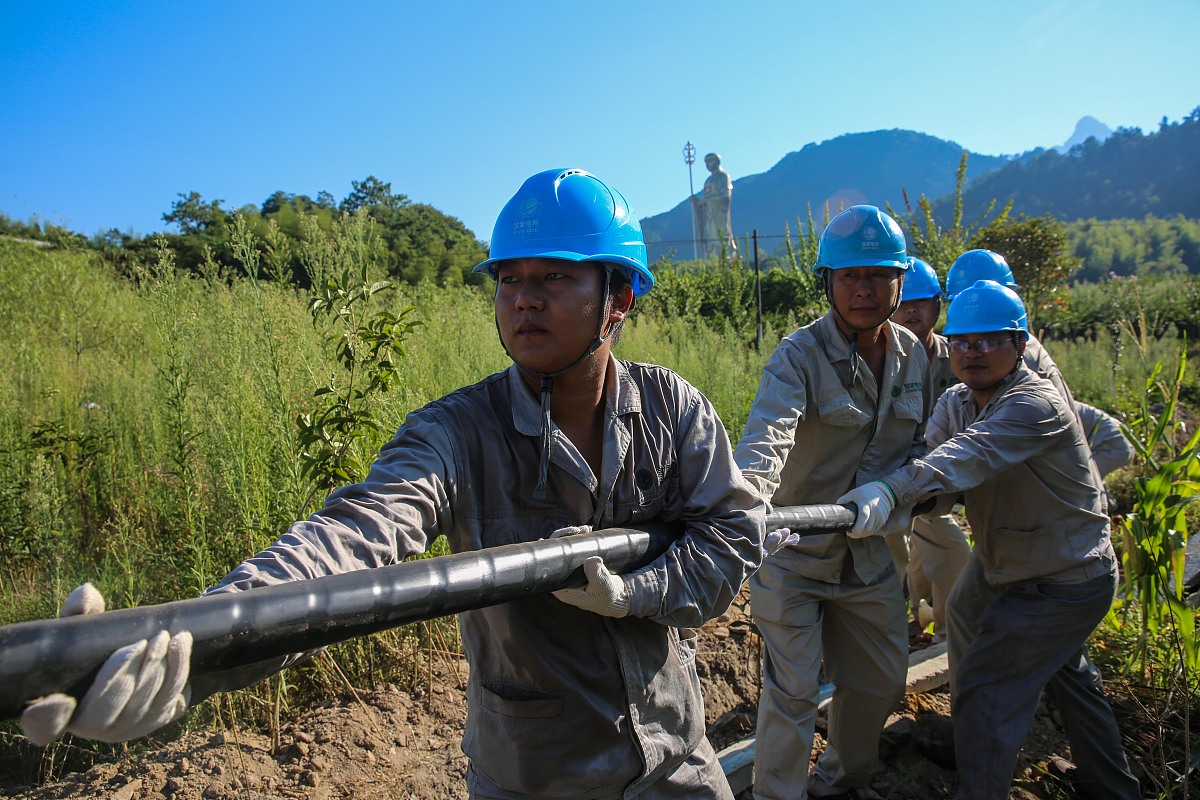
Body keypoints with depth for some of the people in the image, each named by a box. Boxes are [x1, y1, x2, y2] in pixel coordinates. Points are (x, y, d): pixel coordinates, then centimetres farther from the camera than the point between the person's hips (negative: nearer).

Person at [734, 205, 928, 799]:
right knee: (793, 690, -1)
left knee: (882, 679, 20)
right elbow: (767, 434, -37)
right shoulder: (799, 355, -20)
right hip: (794, 551, -6)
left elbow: (914, 443, 11)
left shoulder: (912, 355, 0)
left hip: (869, 551, 6)